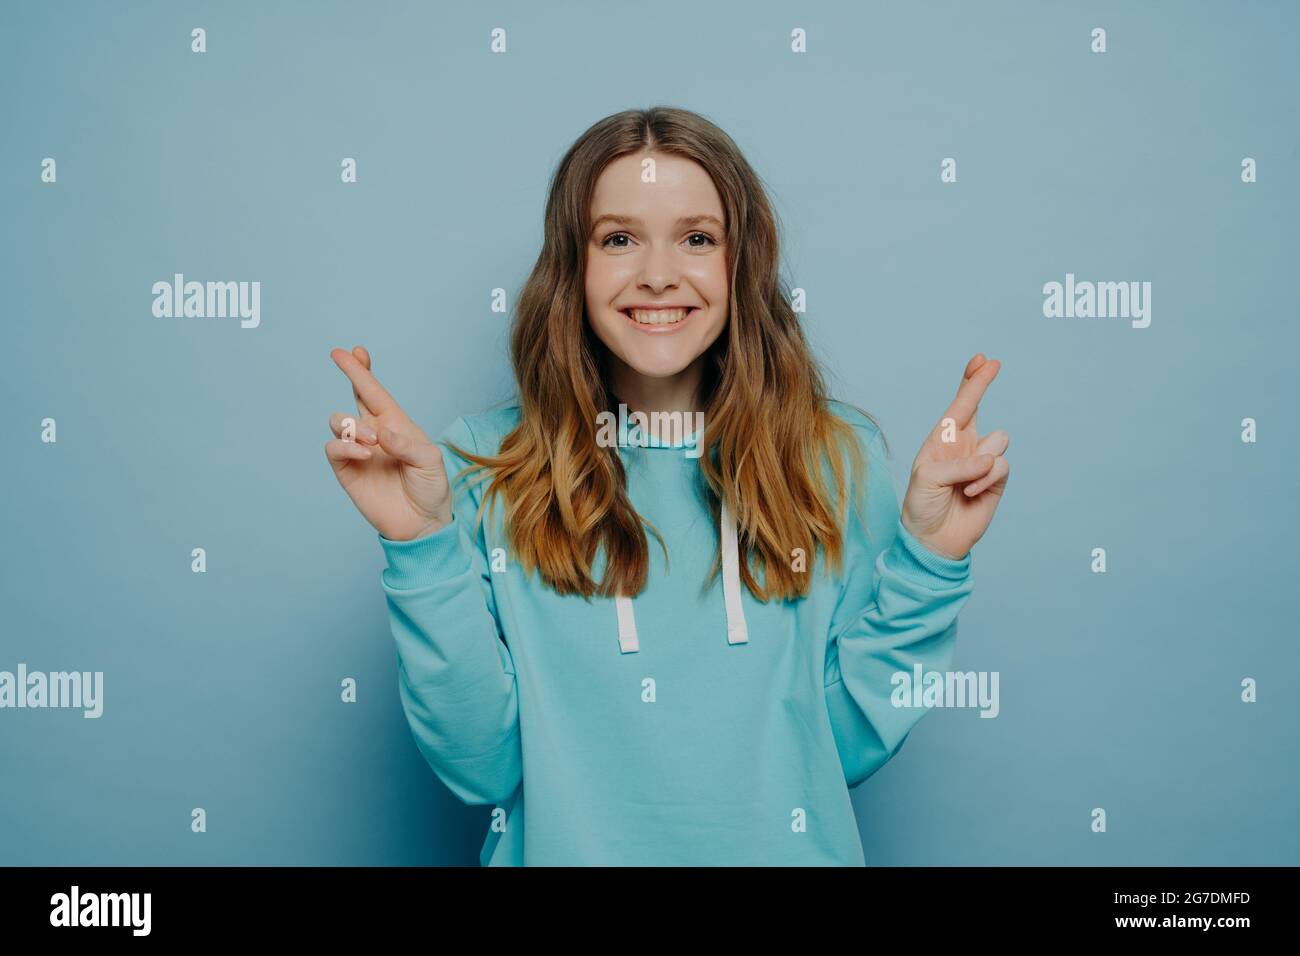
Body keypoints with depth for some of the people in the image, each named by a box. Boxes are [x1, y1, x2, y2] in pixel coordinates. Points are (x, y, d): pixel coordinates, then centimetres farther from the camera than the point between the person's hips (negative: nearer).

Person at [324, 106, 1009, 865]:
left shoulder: (841, 458, -3)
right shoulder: (485, 464, -6)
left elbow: (849, 745, -3)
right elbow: (481, 766, -8)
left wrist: (928, 555, -13)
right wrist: (422, 544, -18)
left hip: (782, 850, 2)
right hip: (563, 845, -1)